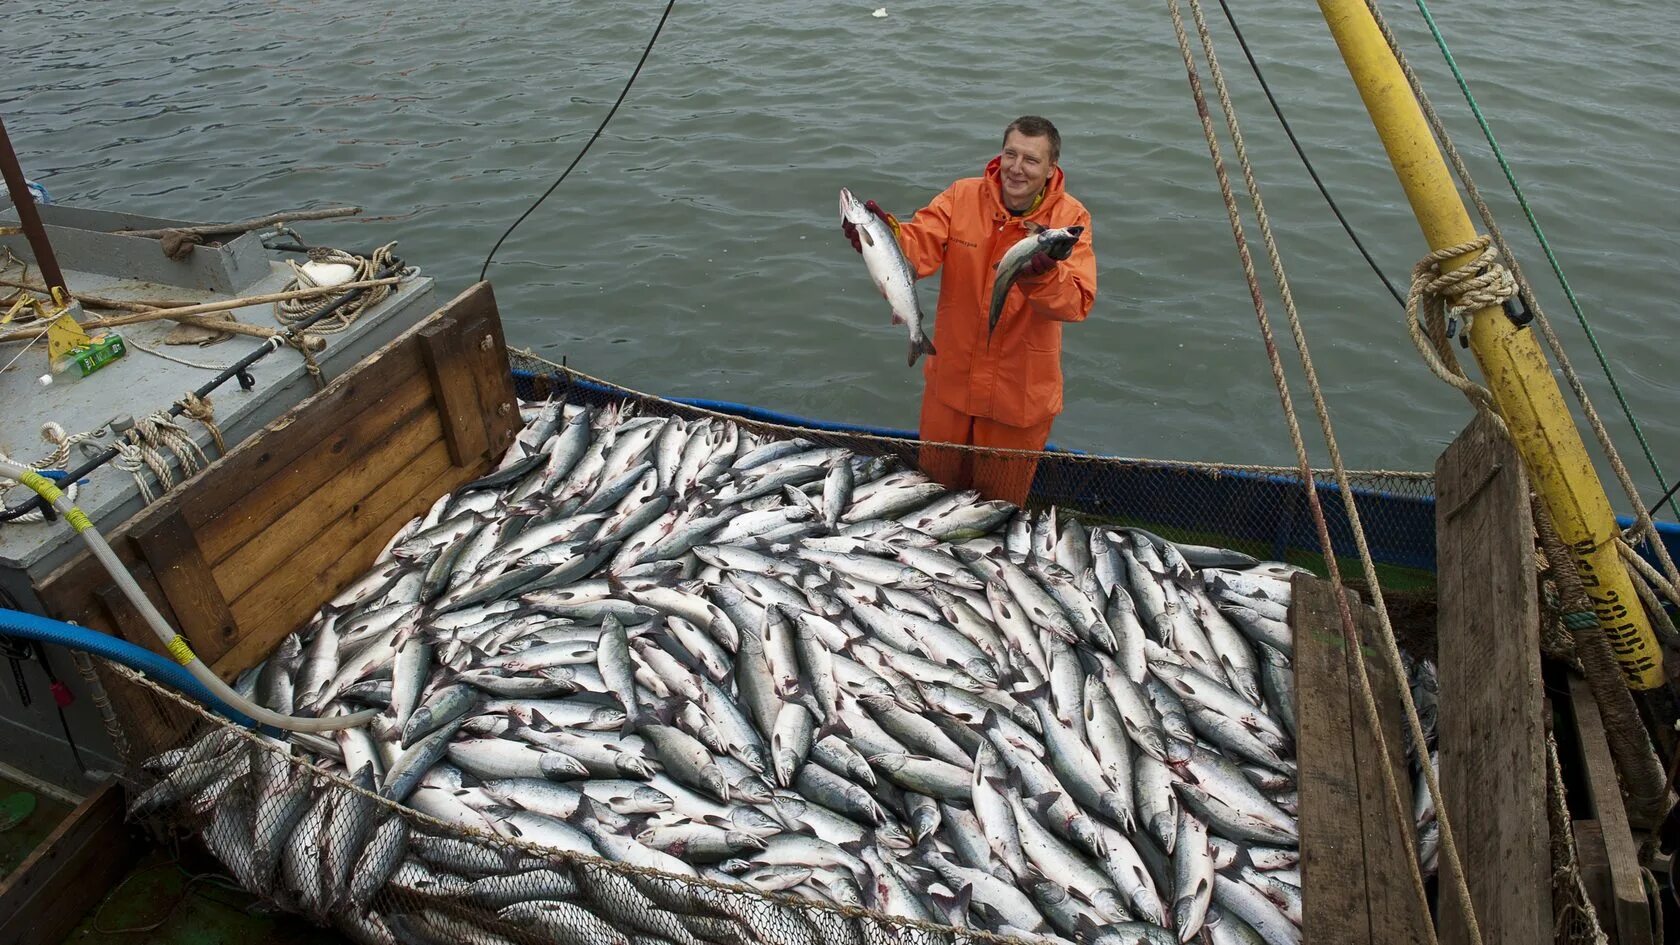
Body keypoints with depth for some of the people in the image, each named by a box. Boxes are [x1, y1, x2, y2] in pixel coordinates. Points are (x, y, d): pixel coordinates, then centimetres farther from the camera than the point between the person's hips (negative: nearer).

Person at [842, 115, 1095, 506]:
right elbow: (920, 248, -21)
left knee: (1000, 500, 19)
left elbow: (1078, 302, -25)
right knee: (936, 482, 23)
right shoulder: (962, 196, -7)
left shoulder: (1070, 217, -13)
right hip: (952, 378, 2)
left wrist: (1042, 275, -46)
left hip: (1019, 392, -2)